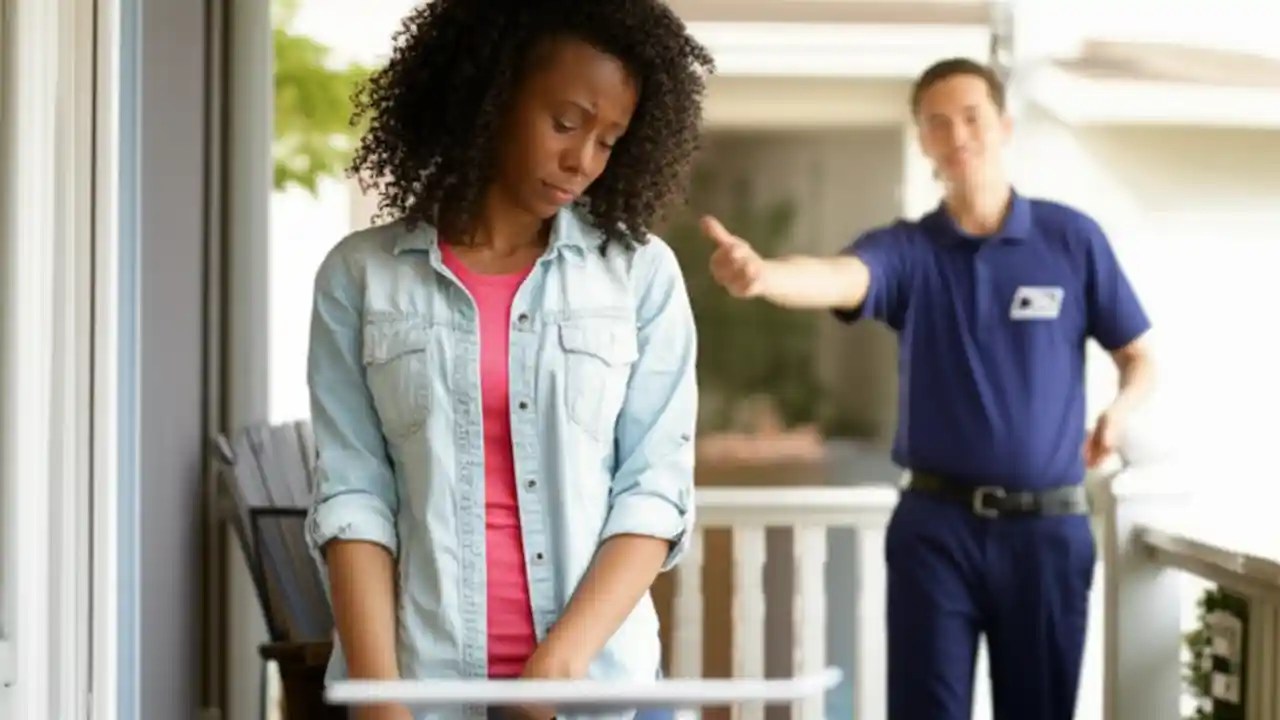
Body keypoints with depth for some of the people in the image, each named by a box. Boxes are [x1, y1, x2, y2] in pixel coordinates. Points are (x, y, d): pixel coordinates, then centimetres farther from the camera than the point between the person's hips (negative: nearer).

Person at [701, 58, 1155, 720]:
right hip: (935, 526, 0)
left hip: (1049, 527, 1)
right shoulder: (906, 250, -1)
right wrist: (762, 275, -46)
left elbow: (1139, 358, 10)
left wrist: (1118, 411, -13)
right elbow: (836, 279, -24)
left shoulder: (1073, 238, 1)